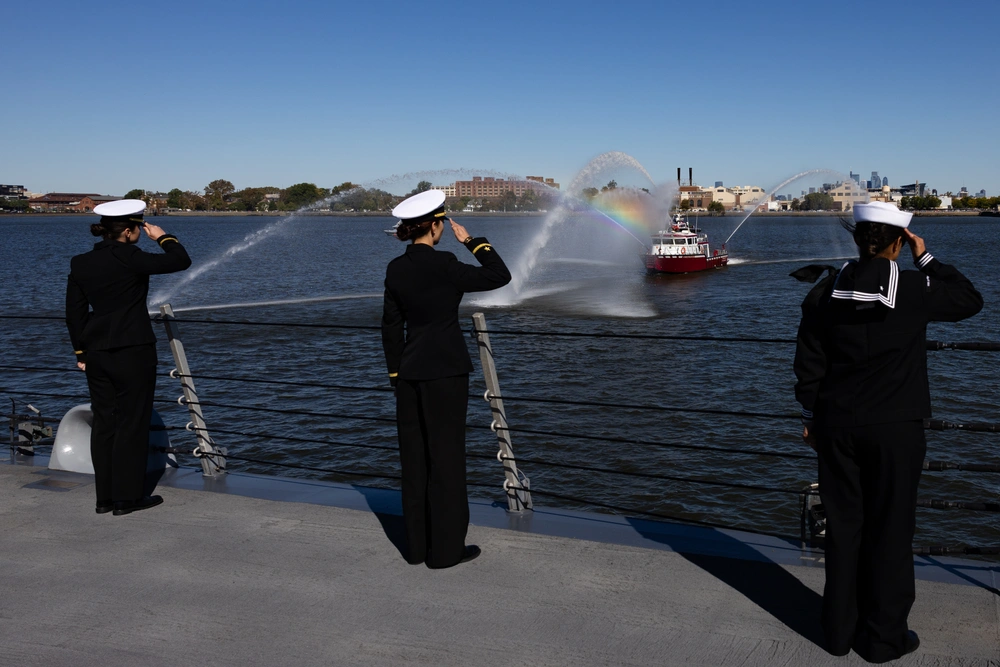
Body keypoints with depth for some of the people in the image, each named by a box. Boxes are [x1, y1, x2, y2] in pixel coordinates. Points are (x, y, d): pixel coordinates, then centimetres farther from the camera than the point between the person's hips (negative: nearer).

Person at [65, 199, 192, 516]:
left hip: (96, 353, 7)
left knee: (103, 423, 12)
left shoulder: (80, 263, 6)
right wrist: (162, 236, 5)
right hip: (133, 351, -7)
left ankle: (105, 497, 18)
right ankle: (128, 497, 7)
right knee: (132, 423, 2)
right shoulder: (128, 257, -14)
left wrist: (82, 352, 17)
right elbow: (181, 261, -12)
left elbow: (74, 313, 10)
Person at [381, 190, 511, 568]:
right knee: (446, 456, 1)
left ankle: (418, 545, 20)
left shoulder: (396, 268, 5)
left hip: (410, 371, 7)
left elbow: (391, 326, 10)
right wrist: (472, 242, -1)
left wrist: (396, 374, 17)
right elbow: (500, 276, -9)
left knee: (415, 457, 12)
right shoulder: (443, 265, -15)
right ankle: (445, 548, 8)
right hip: (445, 370, -7)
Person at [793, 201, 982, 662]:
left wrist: (811, 416, 14)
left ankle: (840, 629, 23)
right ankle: (883, 637, 17)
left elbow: (809, 363, 3)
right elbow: (970, 300, 9)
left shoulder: (826, 292, -1)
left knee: (843, 525, 12)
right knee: (890, 529, 7)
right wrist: (926, 258, 9)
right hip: (895, 429, -3)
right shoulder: (915, 290, -11)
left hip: (837, 424, 3)